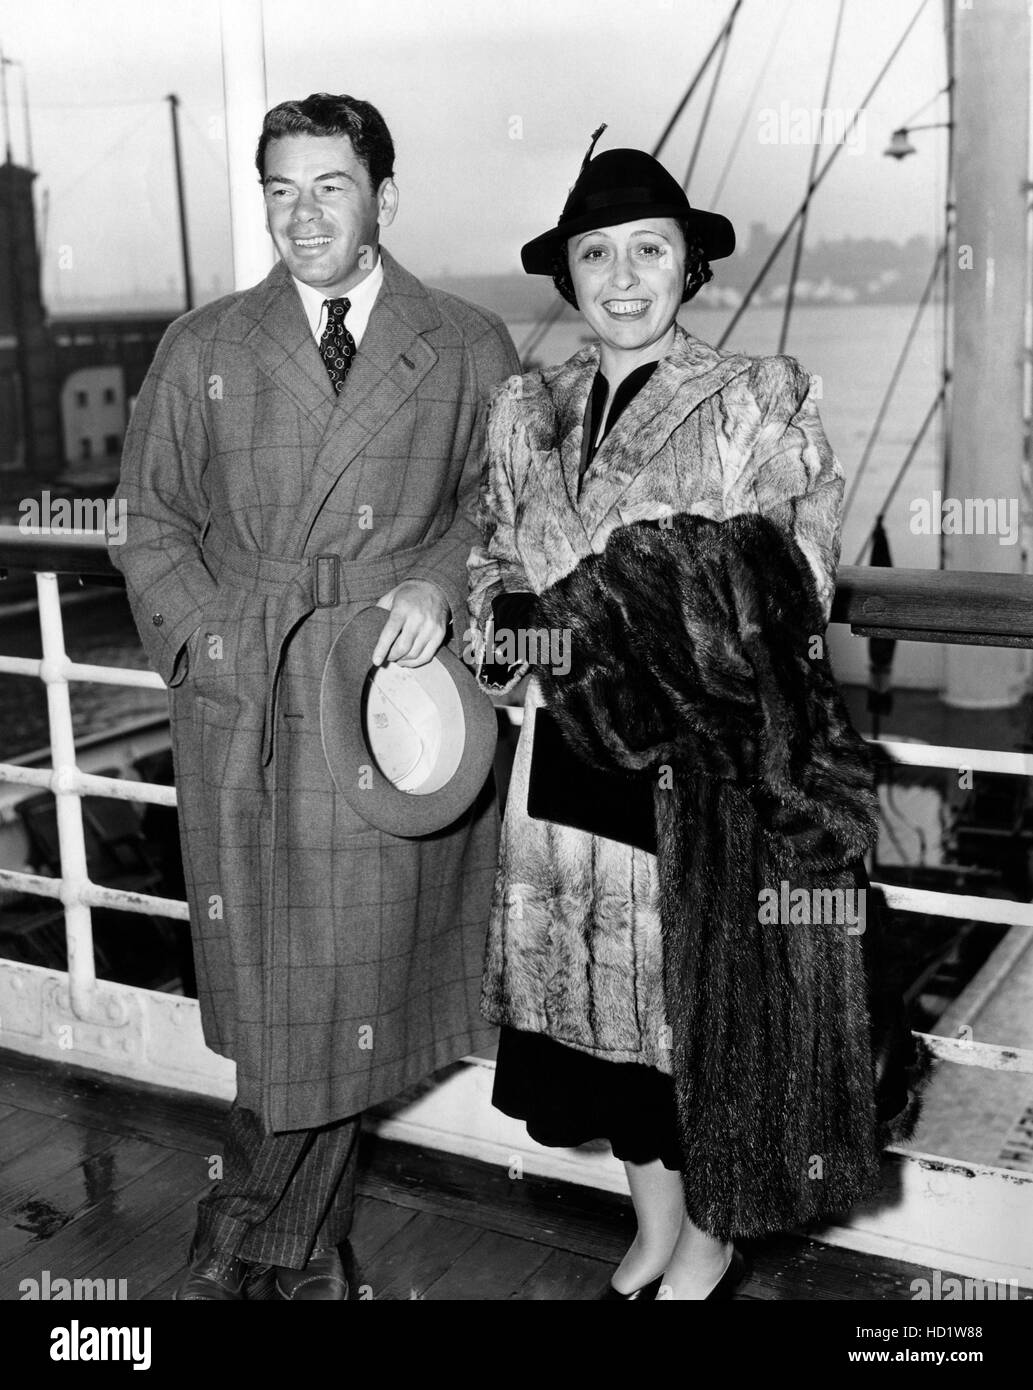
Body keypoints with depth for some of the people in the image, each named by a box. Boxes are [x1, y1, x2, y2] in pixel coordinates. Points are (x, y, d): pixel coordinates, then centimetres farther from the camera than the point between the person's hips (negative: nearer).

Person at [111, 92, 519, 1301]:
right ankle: (301, 1246, 24)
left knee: (359, 979, 2)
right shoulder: (201, 349, 11)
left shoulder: (469, 352, 7)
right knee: (272, 978, 4)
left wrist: (440, 583, -10)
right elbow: (150, 520, 12)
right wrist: (210, 637, -3)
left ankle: (245, 1217, 26)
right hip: (242, 704, 1)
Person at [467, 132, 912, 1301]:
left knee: (709, 998, 8)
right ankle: (653, 1233, 38)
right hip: (574, 760, 4)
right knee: (605, 1002, 15)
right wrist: (530, 632, -8)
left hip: (712, 768, -4)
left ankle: (712, 1243, 33)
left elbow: (790, 594, -9)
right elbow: (496, 577, 13)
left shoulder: (757, 402, -6)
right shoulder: (524, 412, 7)